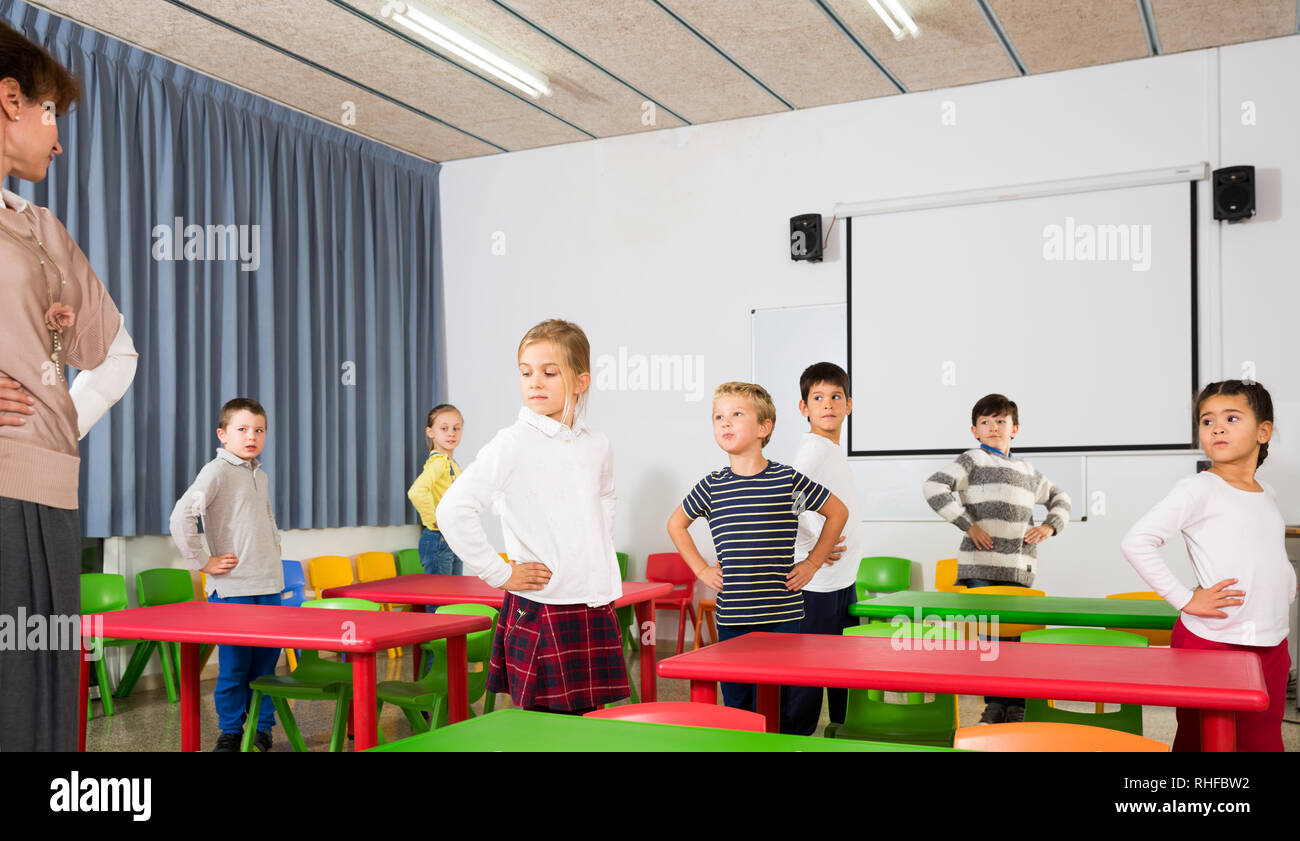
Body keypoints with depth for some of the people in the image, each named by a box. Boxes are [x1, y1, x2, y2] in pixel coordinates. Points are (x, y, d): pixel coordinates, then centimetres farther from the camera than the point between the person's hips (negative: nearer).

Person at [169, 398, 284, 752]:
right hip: (232, 586, -7)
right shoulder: (217, 471, -9)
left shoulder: (261, 476, 15)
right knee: (234, 664, -2)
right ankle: (230, 732, 12)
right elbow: (181, 516, -20)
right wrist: (202, 561, -16)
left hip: (269, 584, 7)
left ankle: (263, 726, 21)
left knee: (266, 660, 9)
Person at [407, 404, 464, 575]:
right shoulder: (438, 461, -16)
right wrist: (433, 520, -23)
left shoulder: (452, 463, 12)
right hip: (438, 541, -9)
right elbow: (416, 492, -34)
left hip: (454, 540, 9)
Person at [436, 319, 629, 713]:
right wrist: (500, 573, -14)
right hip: (541, 609, -6)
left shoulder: (597, 446, 8)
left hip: (596, 609, 6)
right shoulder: (513, 444, -11)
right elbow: (453, 509, -20)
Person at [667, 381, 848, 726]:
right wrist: (701, 569, 9)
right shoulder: (712, 486, 2)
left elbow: (838, 511, 10)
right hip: (732, 618, 2)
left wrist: (812, 562, 6)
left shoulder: (788, 480, -3)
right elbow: (676, 524, 19)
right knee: (735, 704, 10)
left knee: (778, 705, 5)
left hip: (782, 616, -2)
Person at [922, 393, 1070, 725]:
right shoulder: (973, 460, 2)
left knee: (1016, 638, 5)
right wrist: (968, 524, -13)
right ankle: (995, 705, 7)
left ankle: (1016, 710, 13)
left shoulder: (1027, 470, 21)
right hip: (980, 567, -5)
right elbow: (934, 487, -12)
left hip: (1019, 571, 5)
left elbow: (1059, 498, 35)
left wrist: (1050, 526, 15)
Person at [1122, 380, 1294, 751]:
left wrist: (1288, 583, 9)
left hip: (1272, 646, 7)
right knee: (1199, 743, 2)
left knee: (1265, 742, 14)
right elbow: (1136, 542, -18)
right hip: (1212, 642, -6)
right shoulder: (1199, 489, -9)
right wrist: (1186, 599, -19)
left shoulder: (1267, 495, 12)